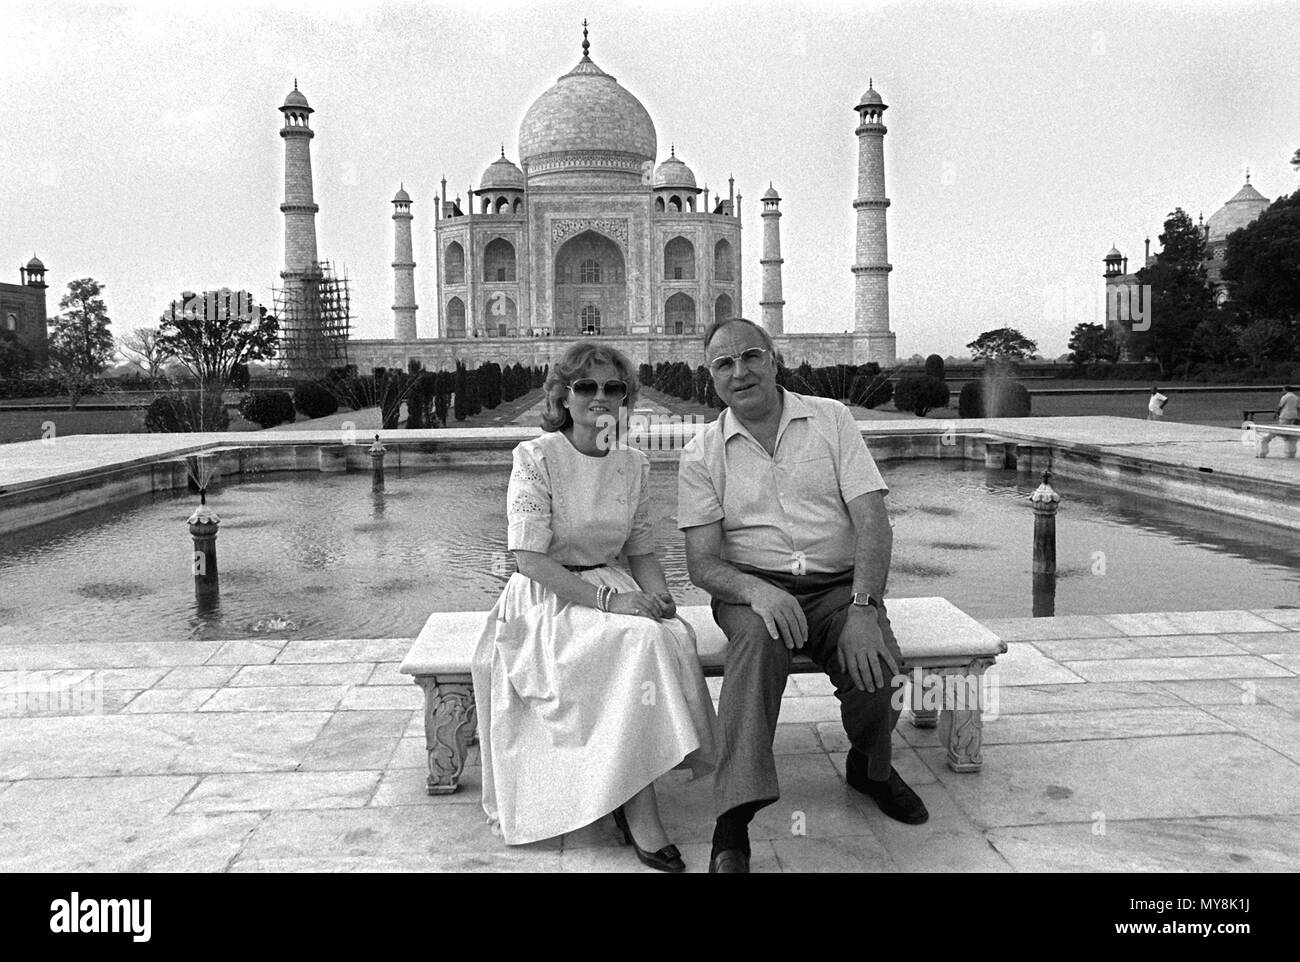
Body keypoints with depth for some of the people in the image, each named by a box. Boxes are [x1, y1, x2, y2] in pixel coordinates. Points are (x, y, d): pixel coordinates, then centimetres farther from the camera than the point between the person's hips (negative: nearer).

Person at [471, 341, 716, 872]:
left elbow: (642, 551, 14)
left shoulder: (634, 464, 9)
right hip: (547, 599, -5)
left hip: (612, 590, 5)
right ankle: (640, 810, -24)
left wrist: (657, 594, -9)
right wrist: (607, 599, -23)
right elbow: (530, 559, -14)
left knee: (675, 634, -27)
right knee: (641, 641, -31)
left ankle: (629, 793, -15)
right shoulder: (536, 457, -8)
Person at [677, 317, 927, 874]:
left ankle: (870, 766, 9)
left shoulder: (830, 419, 4)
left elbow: (873, 522, -5)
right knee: (759, 637, -35)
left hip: (838, 584, 1)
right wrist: (757, 591, -26)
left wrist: (862, 608, -21)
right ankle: (732, 827, -36)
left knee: (874, 666, -28)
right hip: (751, 587, -1)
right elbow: (702, 562, -3)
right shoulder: (702, 454, 4)